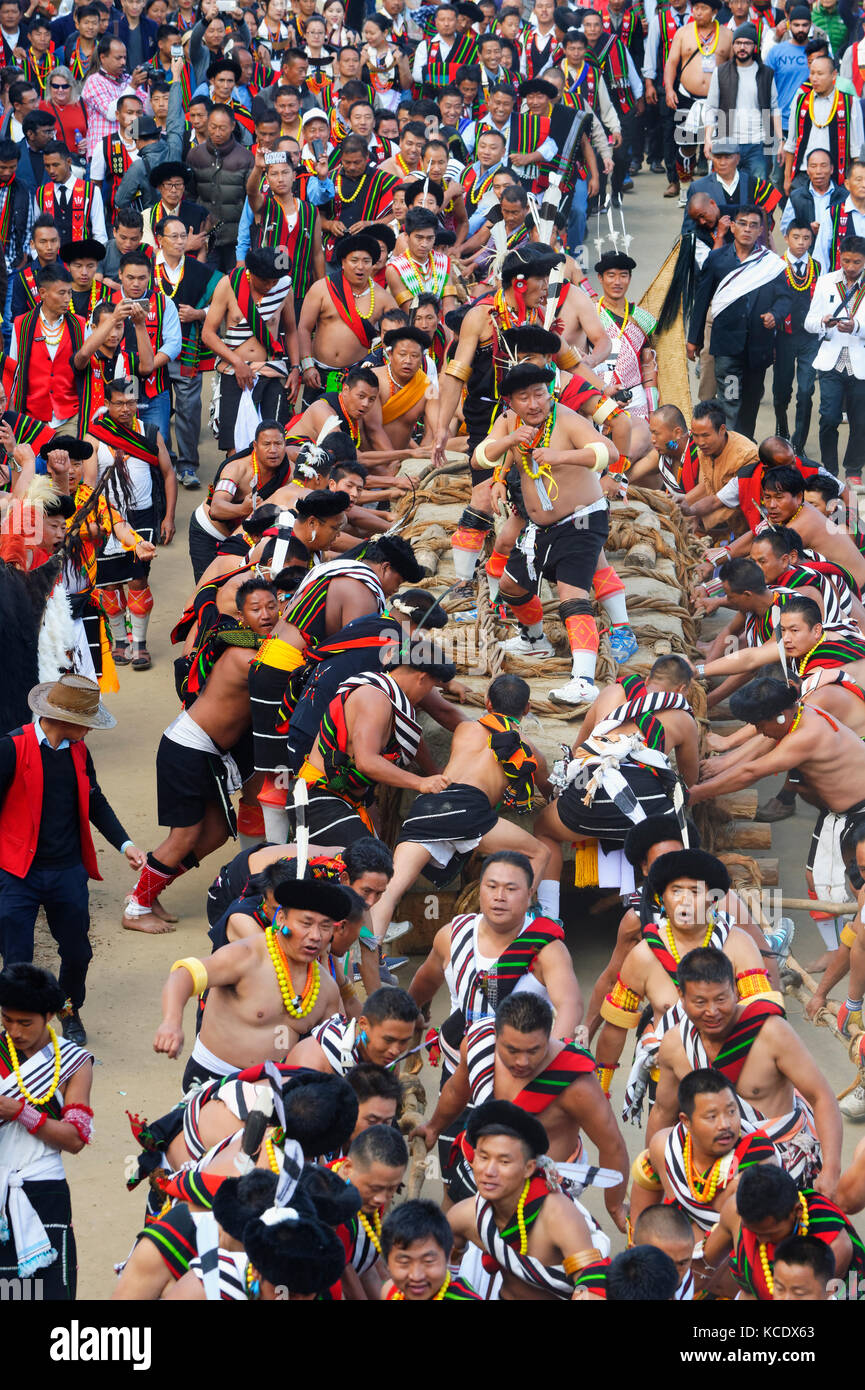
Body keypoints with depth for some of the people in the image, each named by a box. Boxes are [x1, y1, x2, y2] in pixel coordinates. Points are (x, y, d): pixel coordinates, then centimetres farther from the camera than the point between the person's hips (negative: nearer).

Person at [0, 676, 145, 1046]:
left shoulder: (78, 751, 6)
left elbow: (94, 802, 18)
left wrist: (124, 843, 7)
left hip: (68, 872, 5)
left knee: (77, 953, 13)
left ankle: (70, 1013, 39)